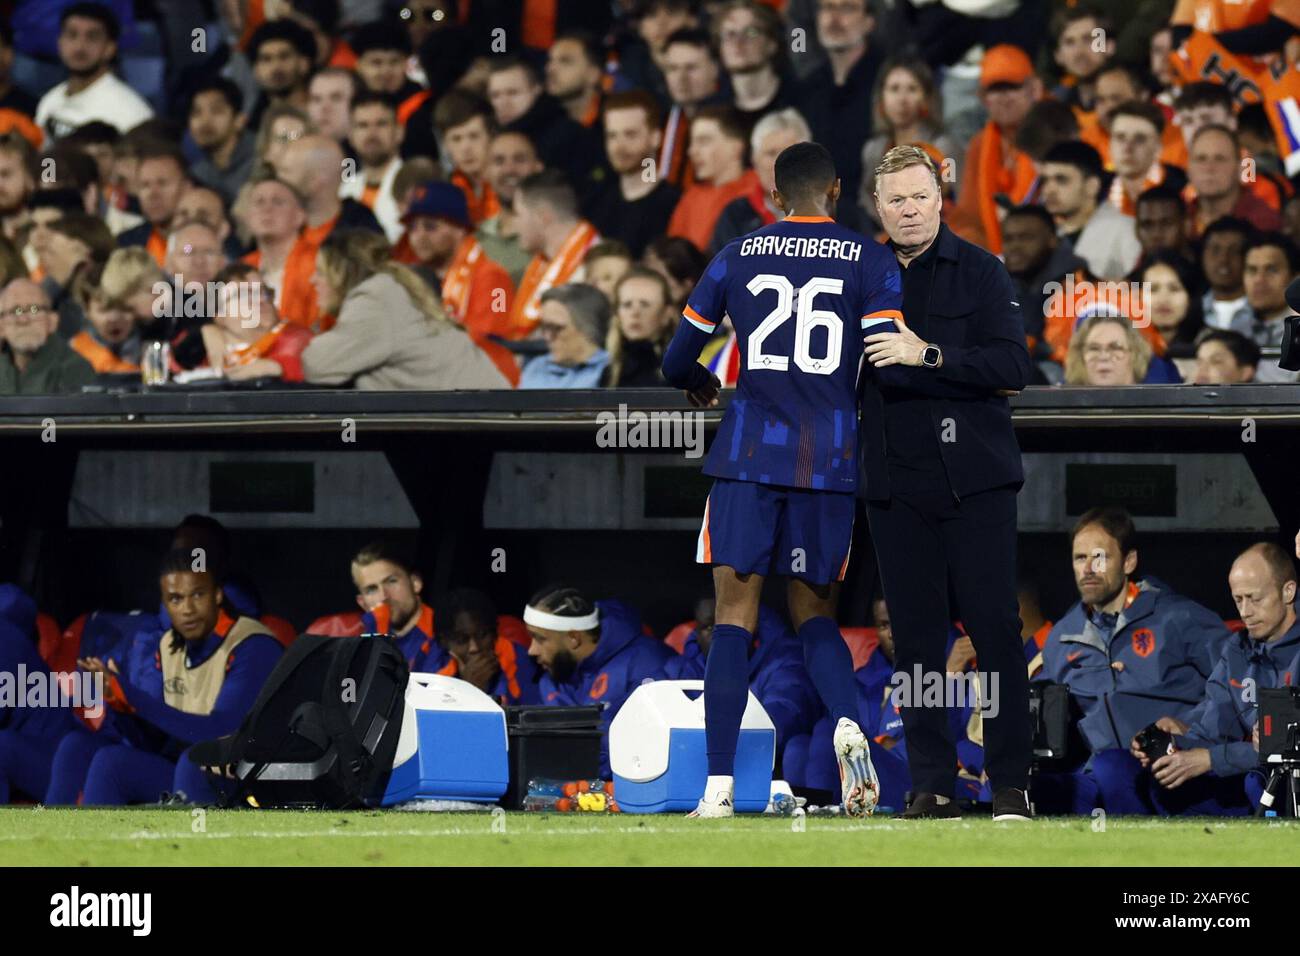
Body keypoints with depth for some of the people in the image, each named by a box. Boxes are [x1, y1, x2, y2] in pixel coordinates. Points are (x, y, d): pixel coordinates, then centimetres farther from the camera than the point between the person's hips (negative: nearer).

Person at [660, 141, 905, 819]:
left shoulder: (736, 258, 8)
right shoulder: (870, 262, 3)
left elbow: (677, 362, 14)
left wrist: (700, 385, 37)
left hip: (748, 454, 0)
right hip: (831, 459, 0)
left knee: (735, 615, 1)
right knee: (813, 612, 13)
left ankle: (719, 785, -8)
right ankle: (848, 724, -17)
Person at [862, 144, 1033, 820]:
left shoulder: (979, 271, 0)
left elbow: (1011, 366, -10)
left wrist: (928, 356, -19)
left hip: (974, 478, -3)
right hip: (895, 483, 3)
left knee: (995, 629, -4)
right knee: (915, 638, 3)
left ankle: (1010, 784, -1)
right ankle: (931, 786, 7)